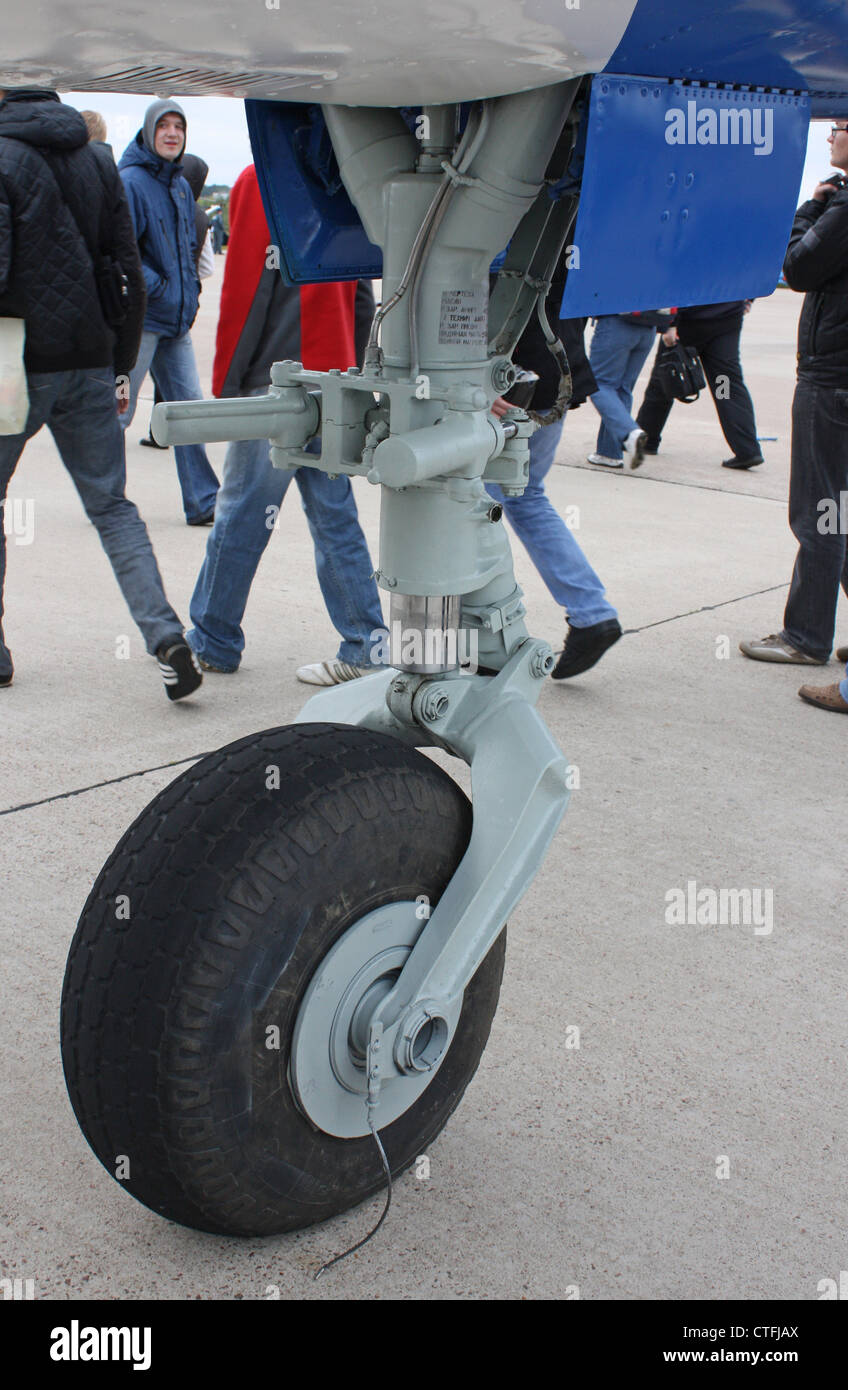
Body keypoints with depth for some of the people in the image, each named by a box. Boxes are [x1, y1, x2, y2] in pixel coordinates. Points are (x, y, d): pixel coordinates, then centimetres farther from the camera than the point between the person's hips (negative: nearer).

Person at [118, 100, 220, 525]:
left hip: (177, 317, 7)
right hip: (140, 317, -7)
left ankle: (202, 502, 8)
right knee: (119, 409, 0)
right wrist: (157, 288, -18)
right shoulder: (130, 182, -10)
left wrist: (189, 288, 13)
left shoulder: (180, 185, 14)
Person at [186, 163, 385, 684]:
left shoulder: (262, 181, -6)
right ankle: (366, 648, 7)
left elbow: (245, 289, -11)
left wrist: (226, 382, -6)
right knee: (336, 519, 8)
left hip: (277, 381, -7)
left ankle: (212, 643, 14)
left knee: (240, 517, 3)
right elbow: (358, 297, 13)